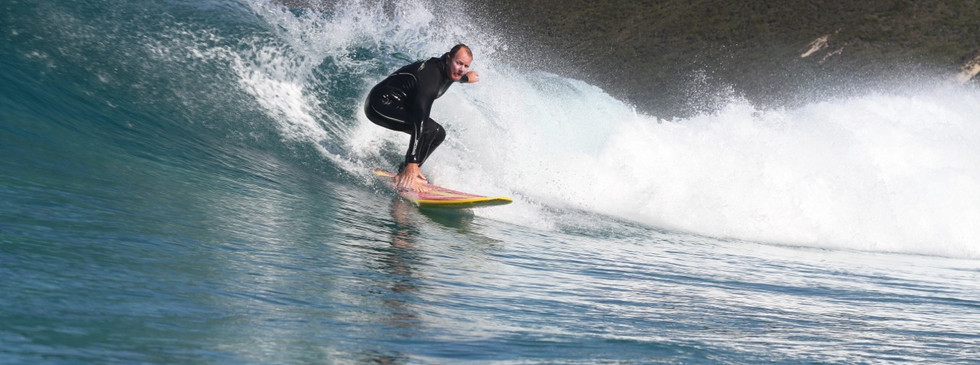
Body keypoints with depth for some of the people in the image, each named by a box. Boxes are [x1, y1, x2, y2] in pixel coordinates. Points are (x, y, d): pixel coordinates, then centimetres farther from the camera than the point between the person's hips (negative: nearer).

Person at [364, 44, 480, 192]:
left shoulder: (444, 68, -2)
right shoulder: (429, 77, -30)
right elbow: (420, 120, -37)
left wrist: (466, 78, 47)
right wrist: (413, 163, -41)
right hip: (380, 104, -10)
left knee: (438, 133, 5)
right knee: (428, 128, -27)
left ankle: (405, 172, 4)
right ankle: (406, 177, -22)